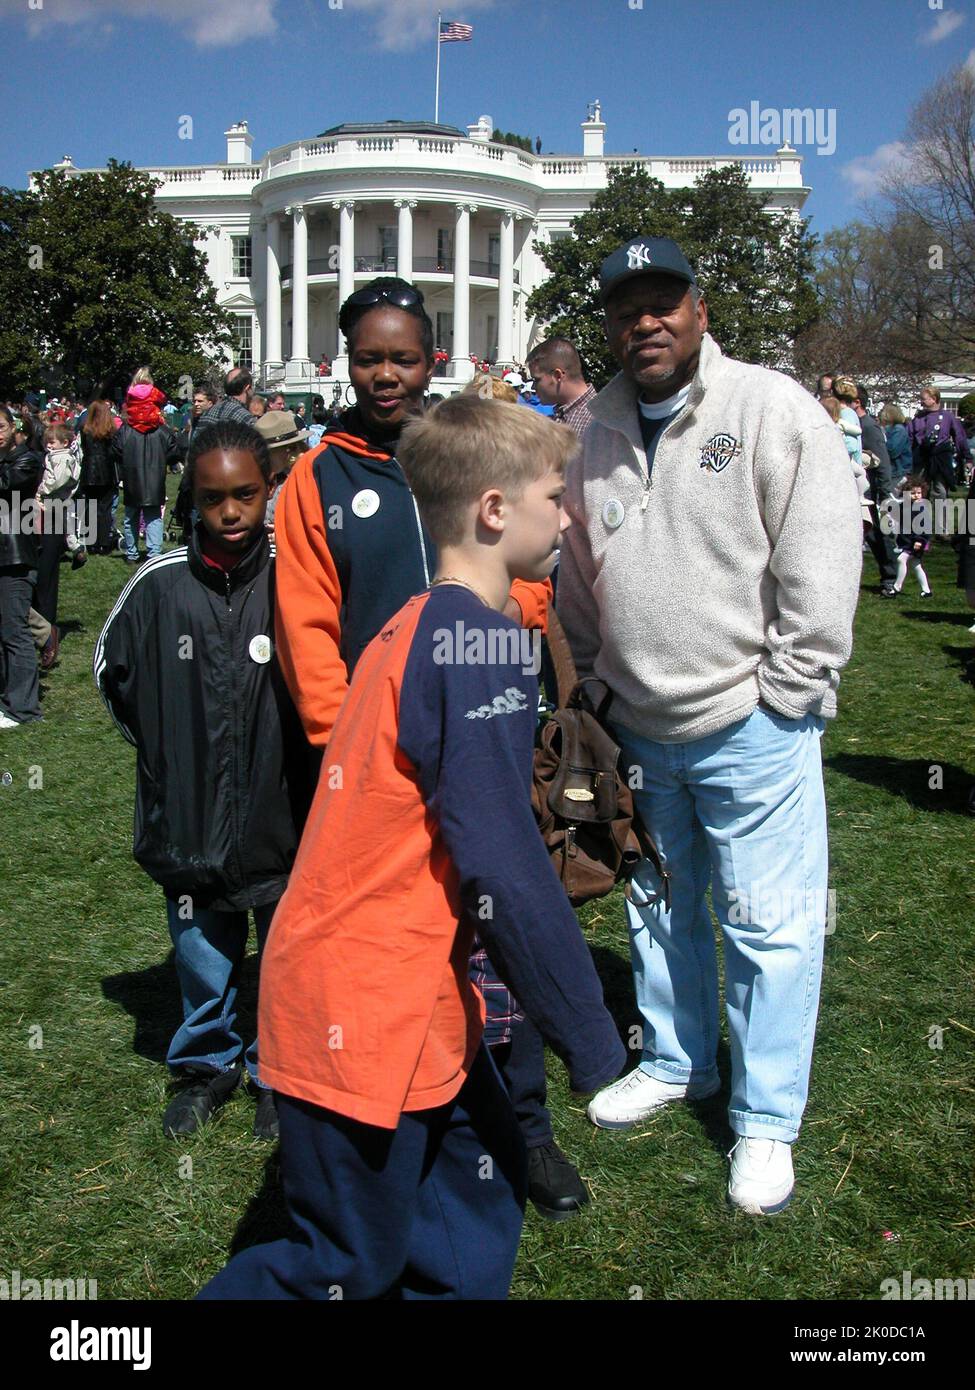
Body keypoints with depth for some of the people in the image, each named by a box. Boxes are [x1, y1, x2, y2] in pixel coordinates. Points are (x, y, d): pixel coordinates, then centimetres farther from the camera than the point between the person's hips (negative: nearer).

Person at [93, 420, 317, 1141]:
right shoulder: (160, 583, -4)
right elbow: (113, 669, 13)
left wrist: (303, 760, 0)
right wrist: (158, 745, 10)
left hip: (283, 815, -2)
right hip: (188, 817, 2)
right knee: (203, 957, 17)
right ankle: (206, 1066, 39)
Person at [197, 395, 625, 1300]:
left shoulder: (415, 626, 8)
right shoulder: (476, 647, -22)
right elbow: (503, 871, -24)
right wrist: (592, 1044, -13)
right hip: (364, 1012, -9)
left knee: (483, 1176, 15)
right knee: (353, 1266, 9)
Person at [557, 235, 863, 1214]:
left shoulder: (772, 409, -9)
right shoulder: (593, 437, 7)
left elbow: (822, 557, -11)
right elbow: (575, 585, 15)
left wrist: (785, 691, -12)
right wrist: (594, 689, 12)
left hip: (752, 727, -5)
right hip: (639, 727, 5)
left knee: (769, 924, 2)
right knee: (660, 906, 19)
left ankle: (765, 1122, 19)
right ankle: (675, 1062, 41)